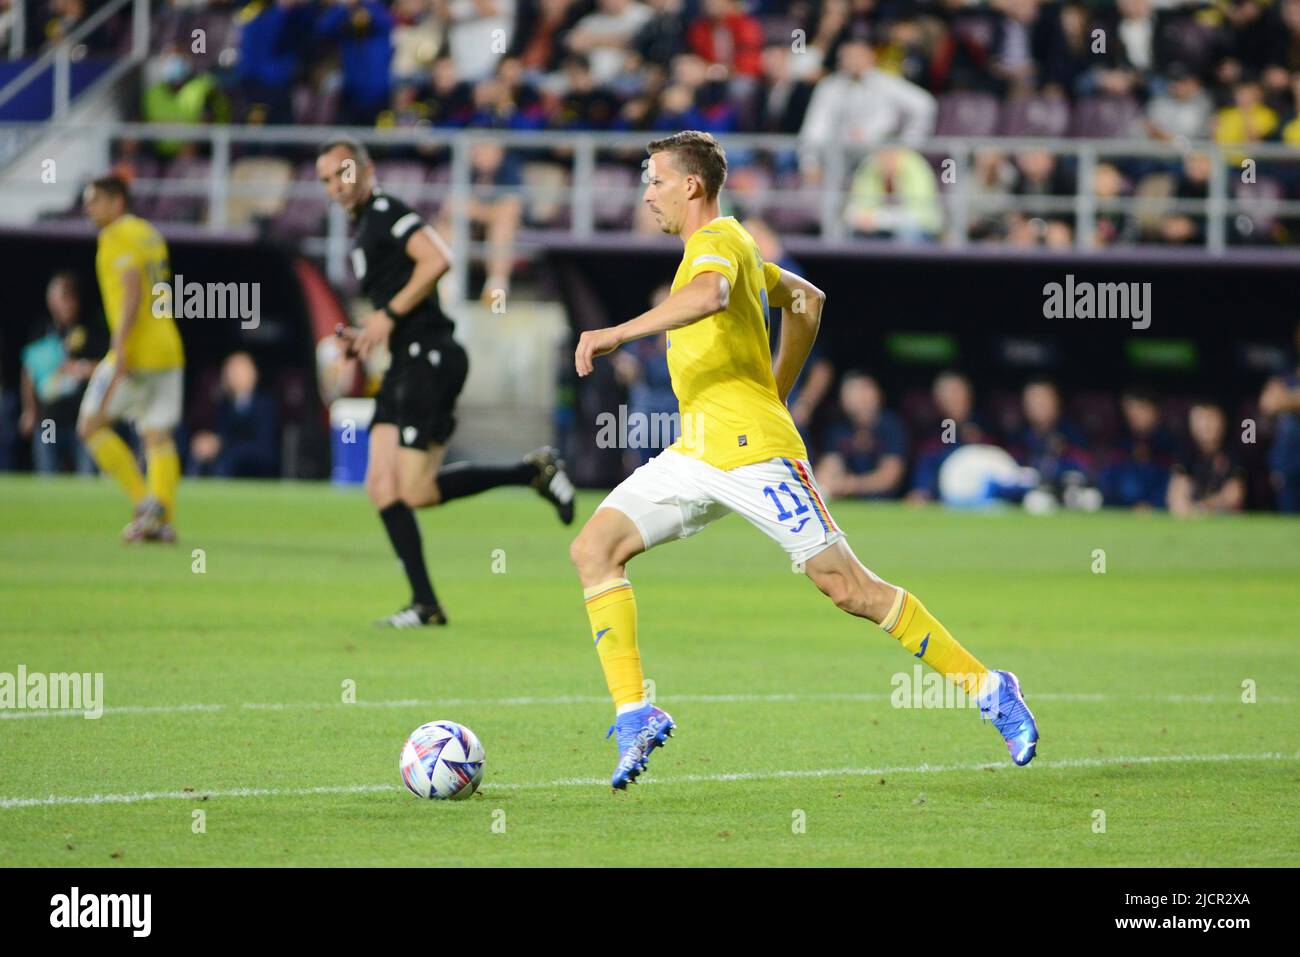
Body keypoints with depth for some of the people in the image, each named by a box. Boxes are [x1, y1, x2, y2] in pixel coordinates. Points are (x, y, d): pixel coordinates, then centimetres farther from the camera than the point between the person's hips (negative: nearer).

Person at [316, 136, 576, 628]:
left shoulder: (386, 211, -6)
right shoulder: (362, 231, 23)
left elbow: (437, 259, -23)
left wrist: (388, 315, -18)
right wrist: (364, 338, 13)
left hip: (429, 357, -10)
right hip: (406, 364, 10)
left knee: (417, 491, -13)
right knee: (382, 486, 0)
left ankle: (533, 470, -1)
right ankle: (425, 604, -2)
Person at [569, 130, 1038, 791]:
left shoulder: (718, 240, -9)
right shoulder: (723, 248, 20)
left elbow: (709, 296, -34)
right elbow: (805, 298, 34)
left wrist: (617, 333, -36)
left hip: (753, 450, -10)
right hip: (697, 456, 10)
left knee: (849, 589, -8)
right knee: (593, 549, -5)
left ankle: (989, 691, 3)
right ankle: (633, 715, -9)